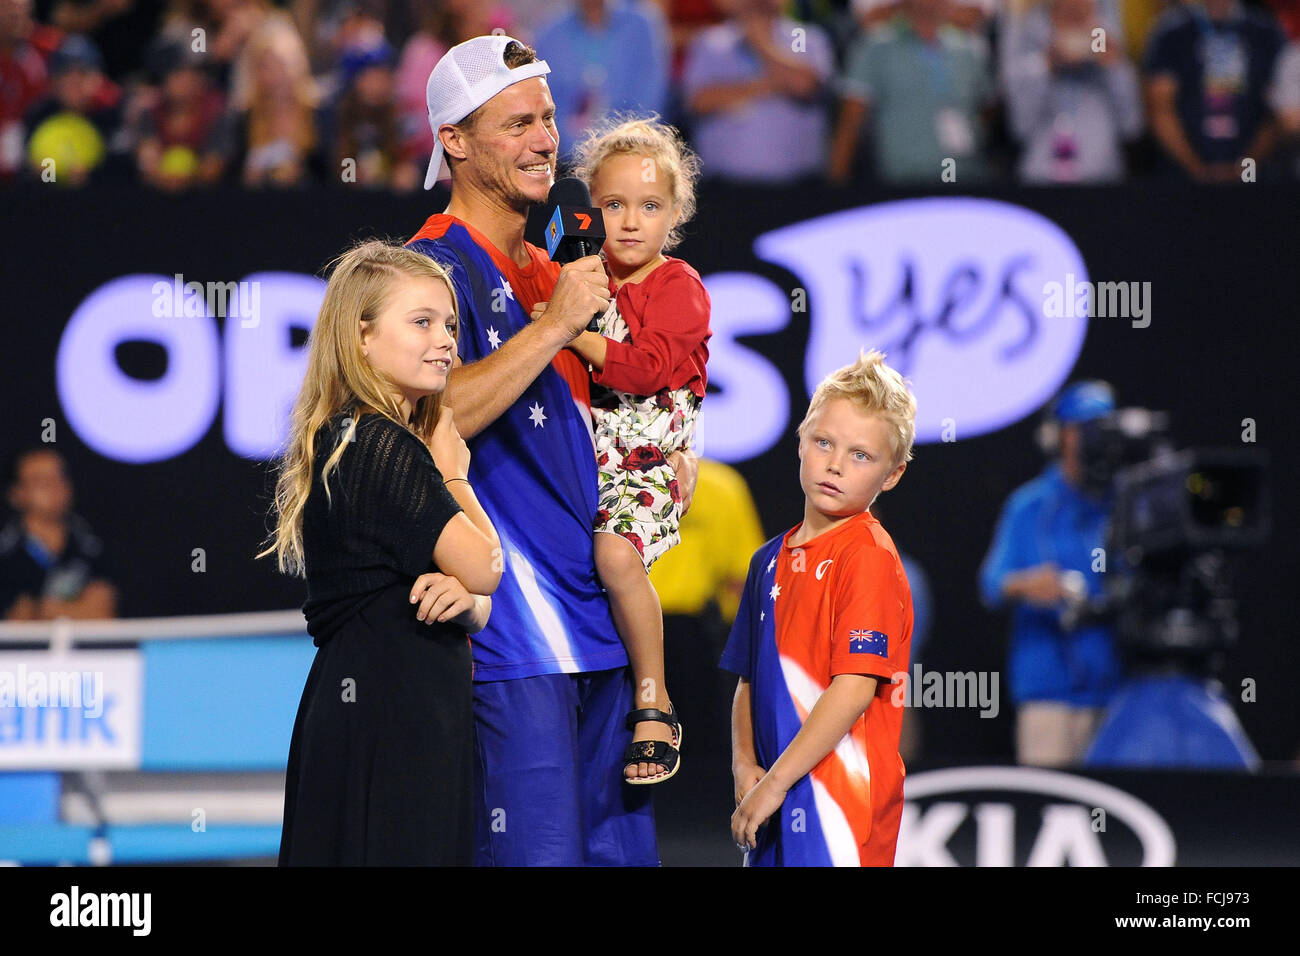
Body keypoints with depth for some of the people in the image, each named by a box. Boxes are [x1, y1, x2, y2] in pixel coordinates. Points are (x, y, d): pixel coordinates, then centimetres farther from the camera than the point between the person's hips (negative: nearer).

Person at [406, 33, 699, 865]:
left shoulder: (550, 272, 19)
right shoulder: (439, 266, -7)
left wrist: (666, 453, 12)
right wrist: (554, 326, -20)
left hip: (600, 619, 9)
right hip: (512, 634, -9)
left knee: (623, 845, 9)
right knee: (539, 856, -11)